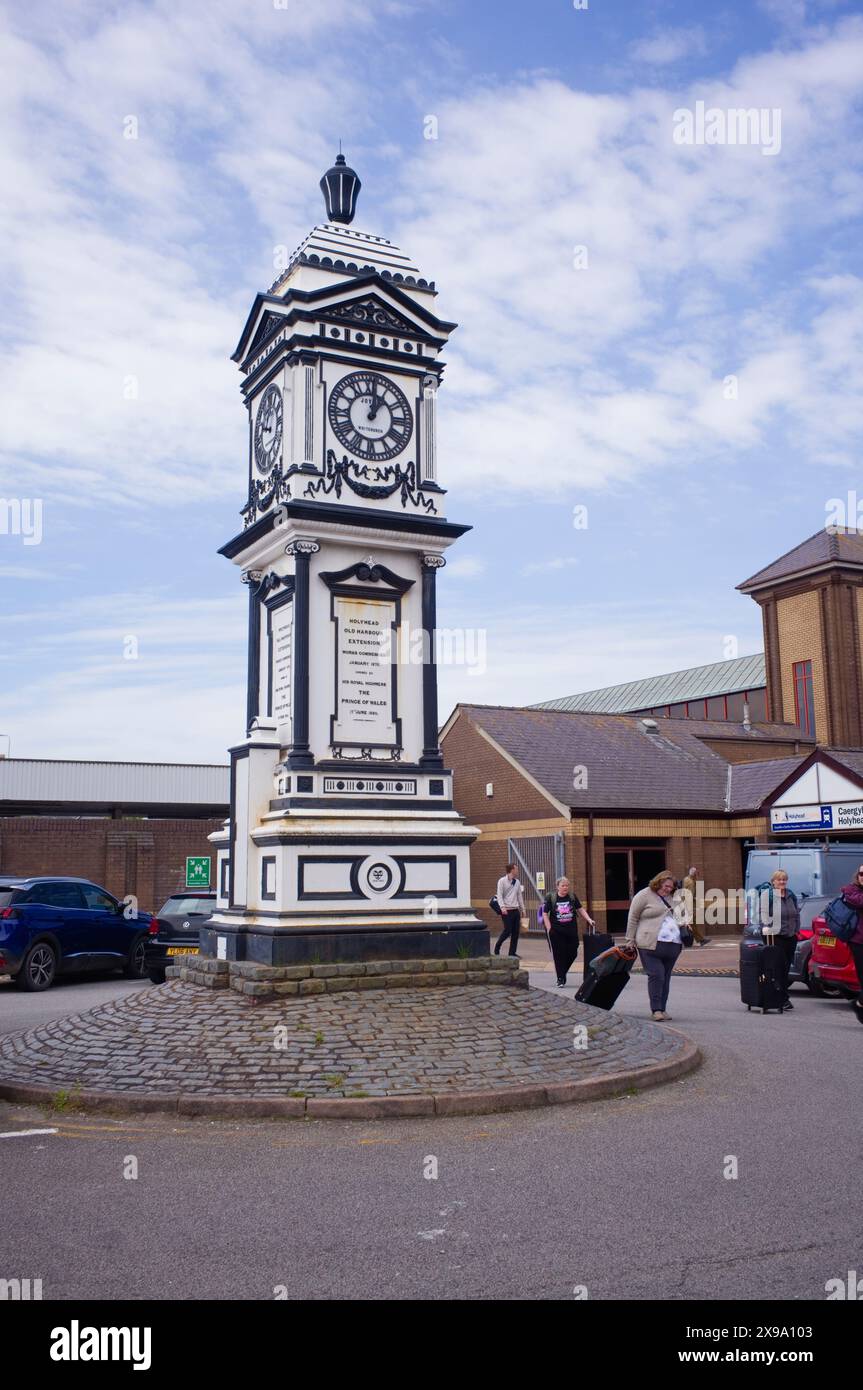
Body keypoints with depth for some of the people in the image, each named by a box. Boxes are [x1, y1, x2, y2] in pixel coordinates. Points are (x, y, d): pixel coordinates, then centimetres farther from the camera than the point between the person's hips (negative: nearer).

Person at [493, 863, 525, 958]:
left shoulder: (517, 882, 14)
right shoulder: (502, 881, -4)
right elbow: (499, 895, -11)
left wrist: (522, 909, 15)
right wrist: (502, 907, -24)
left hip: (516, 910, 6)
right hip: (507, 910, -6)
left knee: (515, 932, 4)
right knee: (507, 931, -9)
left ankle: (512, 952, 11)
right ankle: (497, 948, 10)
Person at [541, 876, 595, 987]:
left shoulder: (572, 896, 4)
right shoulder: (551, 898, -4)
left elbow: (580, 909, 11)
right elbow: (545, 914, 0)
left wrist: (589, 919, -1)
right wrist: (549, 929, -8)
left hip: (571, 930, 3)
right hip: (556, 931, -3)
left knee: (572, 953, 5)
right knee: (559, 955, -1)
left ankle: (563, 972, 30)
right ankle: (560, 979, 8)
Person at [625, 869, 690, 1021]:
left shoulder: (672, 897, 17)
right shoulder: (644, 895, -2)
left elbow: (682, 913, 32)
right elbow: (633, 919, -1)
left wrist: (685, 922, 10)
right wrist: (629, 941, -3)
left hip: (673, 944, 6)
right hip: (651, 945, -6)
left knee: (666, 977, 8)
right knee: (656, 975, -11)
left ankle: (662, 1009, 15)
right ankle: (656, 1010, -5)